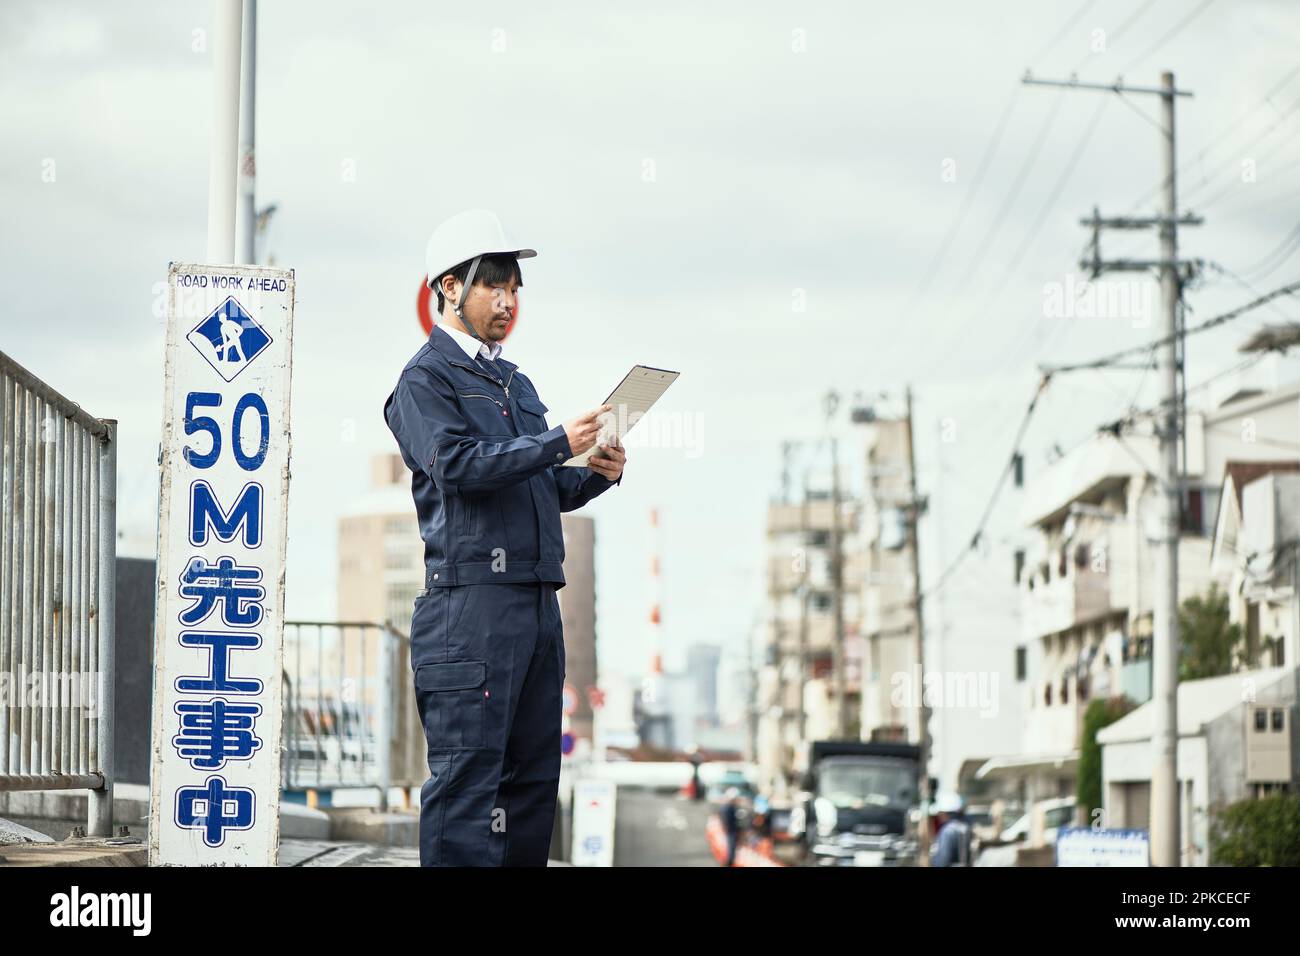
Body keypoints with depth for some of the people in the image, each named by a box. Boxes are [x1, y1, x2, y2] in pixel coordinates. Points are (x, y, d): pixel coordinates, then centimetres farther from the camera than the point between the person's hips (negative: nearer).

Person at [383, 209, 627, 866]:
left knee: (534, 775, 8)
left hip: (538, 601, 8)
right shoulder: (425, 380, -1)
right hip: (471, 602, -8)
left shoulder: (516, 384, 24)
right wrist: (560, 443, -20)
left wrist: (596, 476, 3)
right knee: (468, 776, -10)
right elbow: (459, 466, -16)